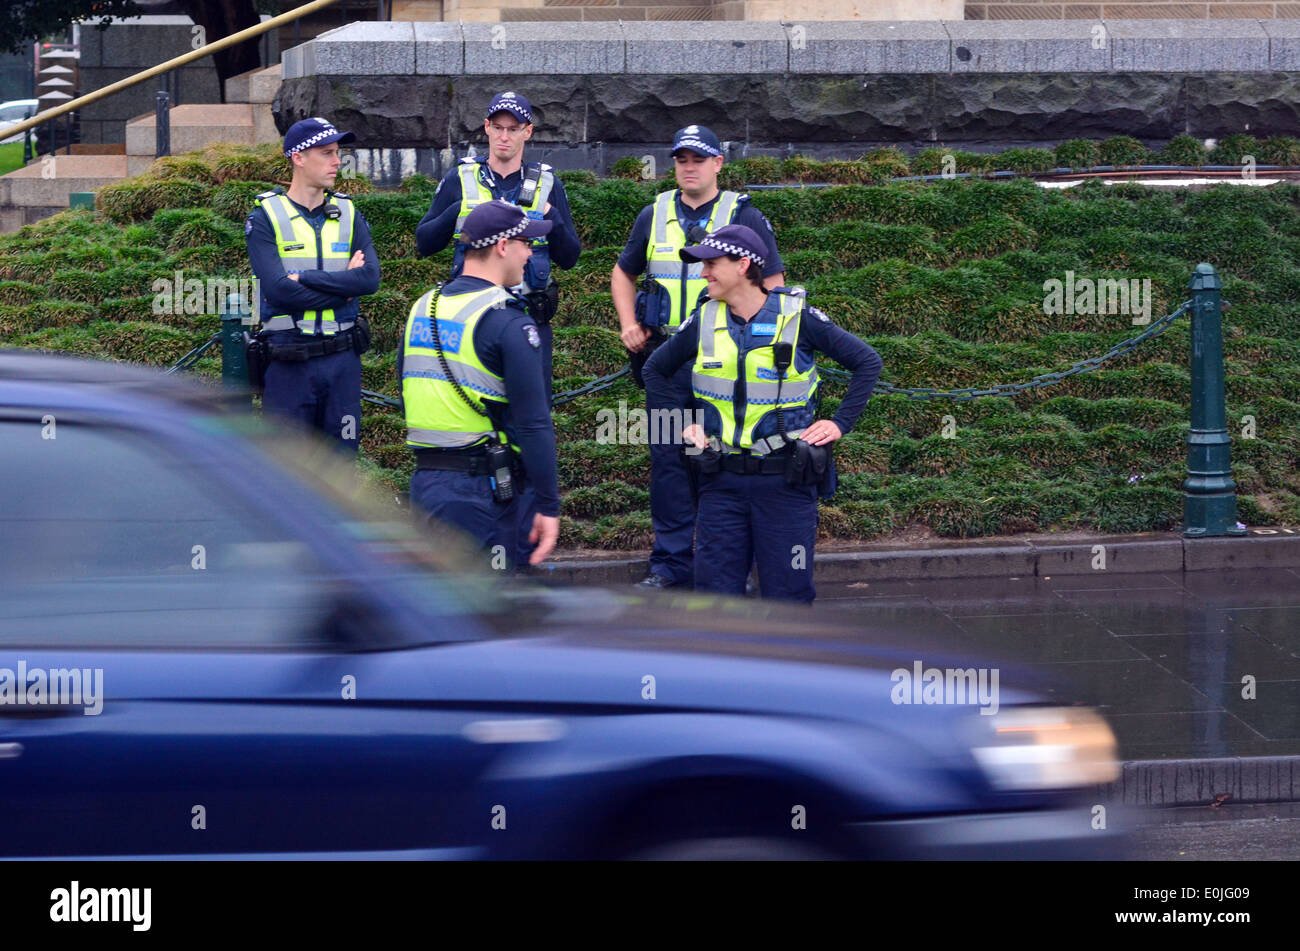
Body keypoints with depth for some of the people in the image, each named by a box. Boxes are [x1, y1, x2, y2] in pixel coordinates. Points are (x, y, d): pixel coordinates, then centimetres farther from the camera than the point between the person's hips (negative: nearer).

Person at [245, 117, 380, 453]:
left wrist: (303, 278, -14)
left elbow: (370, 278, -7)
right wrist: (342, 286, -10)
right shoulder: (265, 217, -3)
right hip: (289, 363, -4)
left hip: (342, 360, 4)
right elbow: (277, 290, -16)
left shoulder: (348, 213, 9)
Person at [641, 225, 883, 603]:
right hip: (722, 480, 3)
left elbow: (867, 362, 3)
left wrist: (840, 423, -3)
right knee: (715, 591, 0)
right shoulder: (704, 322, 4)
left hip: (786, 478, -3)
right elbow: (656, 370, 22)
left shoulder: (797, 318, -5)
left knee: (787, 596, 1)